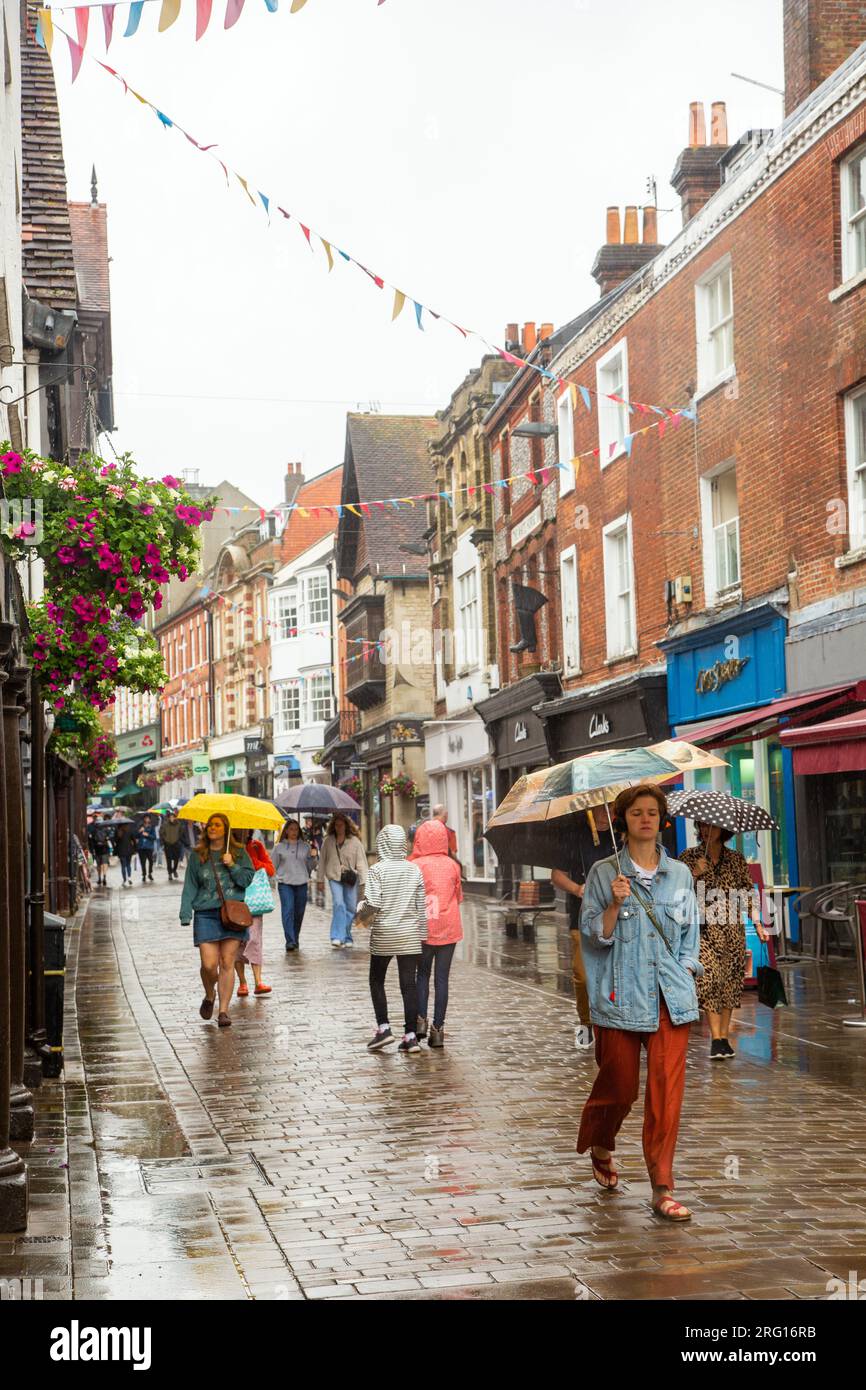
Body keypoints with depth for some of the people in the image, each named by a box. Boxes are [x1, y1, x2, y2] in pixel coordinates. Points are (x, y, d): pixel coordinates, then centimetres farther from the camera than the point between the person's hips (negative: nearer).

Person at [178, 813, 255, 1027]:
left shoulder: (239, 853, 9)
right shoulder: (197, 856, 10)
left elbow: (247, 880, 4)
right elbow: (190, 887, 9)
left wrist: (232, 866, -10)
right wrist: (185, 914, 1)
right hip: (206, 914, 0)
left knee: (227, 964, -3)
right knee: (209, 964, -7)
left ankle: (223, 1011, 2)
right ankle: (209, 996, 24)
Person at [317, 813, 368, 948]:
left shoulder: (354, 840, -1)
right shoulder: (328, 841, 5)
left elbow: (361, 861, -2)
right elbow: (322, 861, 12)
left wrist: (363, 881, -6)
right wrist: (320, 878, 11)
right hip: (334, 877, 0)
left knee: (351, 907, 2)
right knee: (338, 904, -16)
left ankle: (347, 937, 17)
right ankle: (337, 936, -19)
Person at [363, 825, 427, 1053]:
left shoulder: (377, 870, -10)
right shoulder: (414, 870, 2)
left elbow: (373, 904, -16)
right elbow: (421, 906, 4)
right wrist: (421, 934, 11)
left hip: (383, 935, -3)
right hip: (410, 934, 3)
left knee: (377, 981, 13)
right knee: (409, 983, 4)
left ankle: (383, 1028, 4)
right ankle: (411, 1035, 1)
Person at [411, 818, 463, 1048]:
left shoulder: (416, 865, -9)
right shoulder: (452, 865, 1)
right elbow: (459, 896, 10)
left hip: (425, 928, -2)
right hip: (449, 929, 2)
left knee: (423, 974, 14)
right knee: (442, 978, 6)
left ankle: (421, 1019, 1)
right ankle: (438, 1029, 6)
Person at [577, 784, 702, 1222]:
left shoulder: (680, 874, 10)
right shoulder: (604, 873, 1)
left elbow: (690, 935, 17)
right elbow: (593, 936, -2)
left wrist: (685, 971, 5)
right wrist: (615, 904, -16)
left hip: (671, 998, 2)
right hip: (620, 998, -2)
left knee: (667, 1090, -5)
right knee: (619, 1086, 7)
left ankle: (662, 1189, 0)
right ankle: (600, 1149, 39)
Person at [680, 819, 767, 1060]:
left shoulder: (736, 860, 9)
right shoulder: (688, 857, 4)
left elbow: (748, 894, 10)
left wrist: (758, 924, 2)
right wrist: (695, 874, -15)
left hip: (733, 930, 2)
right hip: (703, 930, -2)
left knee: (731, 981, 2)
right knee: (710, 978, -15)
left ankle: (724, 1036, 10)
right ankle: (716, 1038, -15)